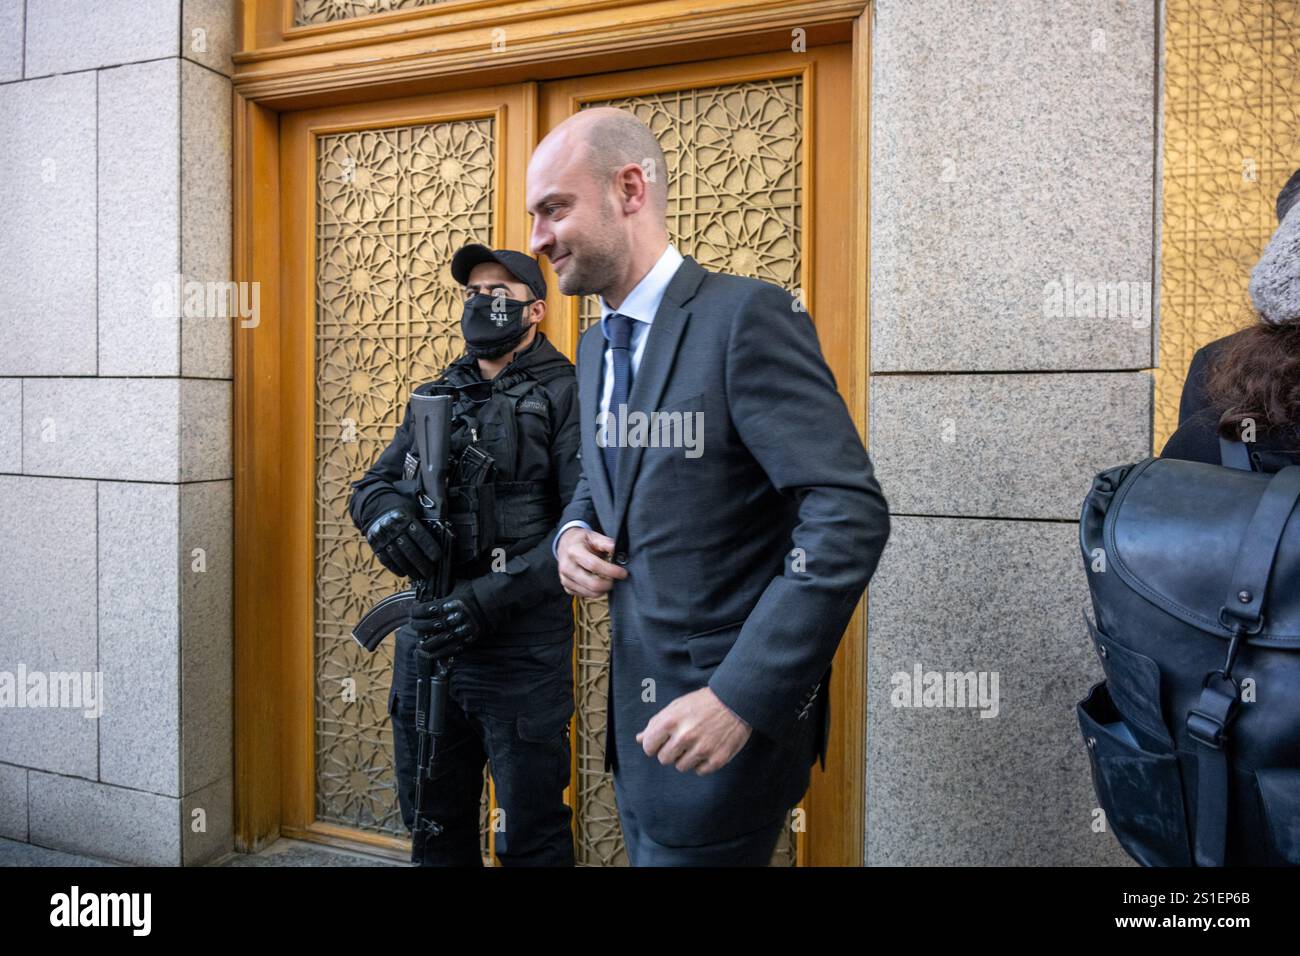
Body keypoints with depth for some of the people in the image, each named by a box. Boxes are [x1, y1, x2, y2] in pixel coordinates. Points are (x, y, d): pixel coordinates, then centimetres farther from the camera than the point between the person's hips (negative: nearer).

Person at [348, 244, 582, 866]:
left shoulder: (564, 394, -5)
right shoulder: (435, 397, 14)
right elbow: (369, 487, 14)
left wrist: (492, 598, -22)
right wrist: (384, 511, -11)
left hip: (521, 650, -5)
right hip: (427, 641, 6)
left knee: (530, 839, 9)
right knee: (433, 827, 21)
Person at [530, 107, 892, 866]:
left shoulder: (746, 315, -16)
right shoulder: (596, 347, 9)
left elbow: (850, 516, -23)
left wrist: (741, 697, -26)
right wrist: (573, 534, -2)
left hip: (732, 713, -7)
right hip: (638, 711, 8)